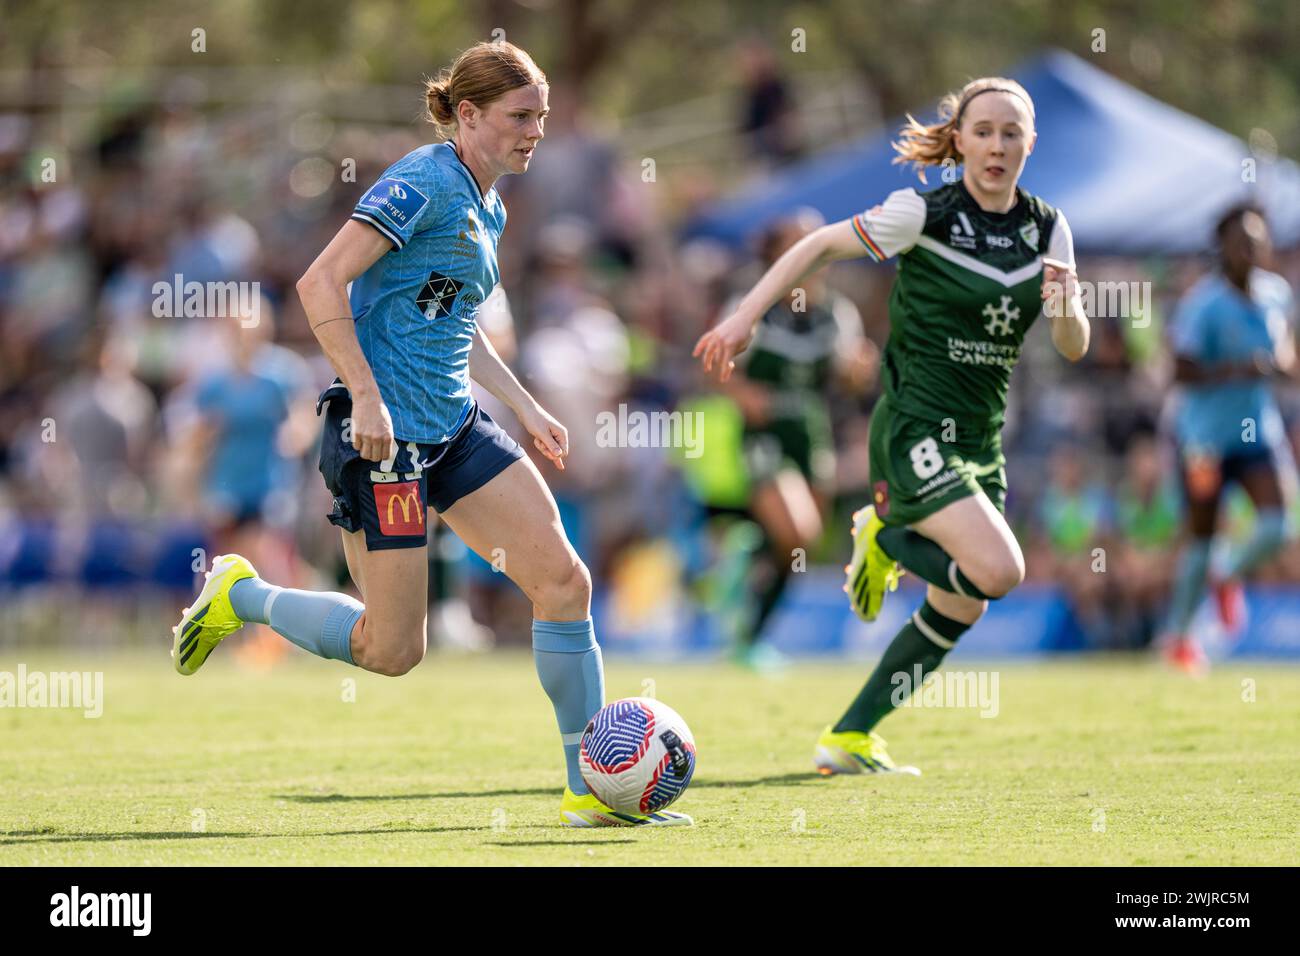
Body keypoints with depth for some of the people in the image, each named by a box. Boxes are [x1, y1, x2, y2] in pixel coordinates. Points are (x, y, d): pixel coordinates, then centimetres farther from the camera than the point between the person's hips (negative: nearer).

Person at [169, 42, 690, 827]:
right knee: (393, 650, -5)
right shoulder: (424, 183, -14)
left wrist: (527, 409, 23)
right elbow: (321, 284, -20)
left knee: (565, 581, -2)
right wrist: (366, 395, -25)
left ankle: (591, 790, 6)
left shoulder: (487, 206, 15)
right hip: (386, 433, -9)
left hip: (456, 427, 9)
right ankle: (241, 596, 20)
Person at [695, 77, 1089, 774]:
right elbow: (821, 246, -1)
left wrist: (1066, 302, -18)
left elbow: (1073, 348, 4)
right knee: (999, 572, -23)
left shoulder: (1047, 229, 4)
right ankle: (886, 540, 6)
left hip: (980, 440, 7)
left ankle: (849, 738, 18)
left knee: (962, 607, 8)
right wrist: (745, 316, -7)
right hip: (914, 428, -7)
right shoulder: (924, 213, -11)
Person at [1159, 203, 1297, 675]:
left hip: (1259, 430, 5)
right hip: (1206, 436, -5)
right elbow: (1182, 371, -20)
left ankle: (1230, 575, 21)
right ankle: (1177, 635, 23)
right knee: (1201, 536, 3)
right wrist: (1237, 371, -31)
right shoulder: (1204, 304, -16)